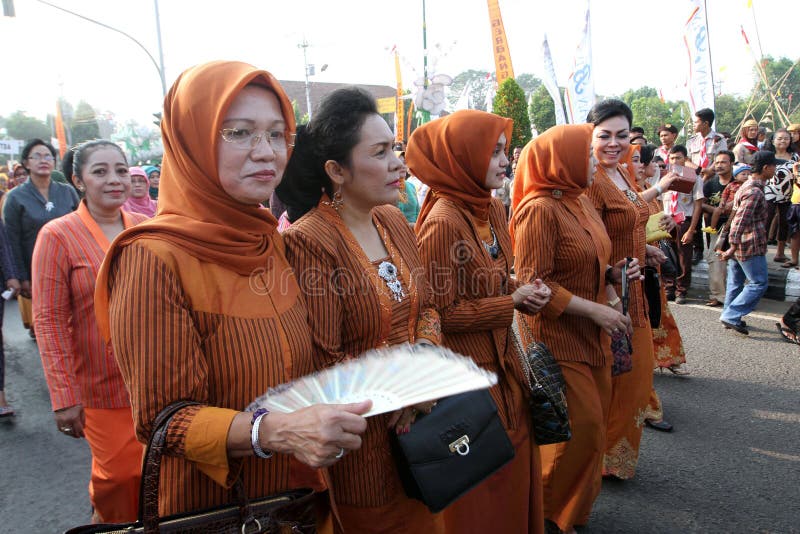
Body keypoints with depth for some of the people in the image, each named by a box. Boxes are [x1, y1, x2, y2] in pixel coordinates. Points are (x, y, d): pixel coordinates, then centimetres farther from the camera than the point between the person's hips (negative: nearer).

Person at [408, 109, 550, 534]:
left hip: (503, 358, 8)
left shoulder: (493, 208, 4)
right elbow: (441, 313, -20)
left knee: (516, 459, 22)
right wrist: (513, 302, -17)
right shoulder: (442, 222, -22)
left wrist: (523, 290, -5)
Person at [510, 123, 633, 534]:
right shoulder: (540, 209, -17)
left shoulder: (581, 201, 10)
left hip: (590, 333, 8)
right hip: (557, 335, -8)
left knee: (595, 417, 15)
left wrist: (611, 275, 1)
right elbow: (532, 284, -20)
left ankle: (578, 499, 37)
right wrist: (594, 310, -19)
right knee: (582, 423, -2)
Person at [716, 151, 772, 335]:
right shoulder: (755, 192, -18)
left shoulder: (747, 186, 14)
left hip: (738, 244, 10)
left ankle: (731, 318, 23)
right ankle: (731, 316, -5)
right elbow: (740, 221, -25)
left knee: (735, 282, 15)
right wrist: (733, 247, -28)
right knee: (758, 284, -2)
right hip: (751, 246, -10)